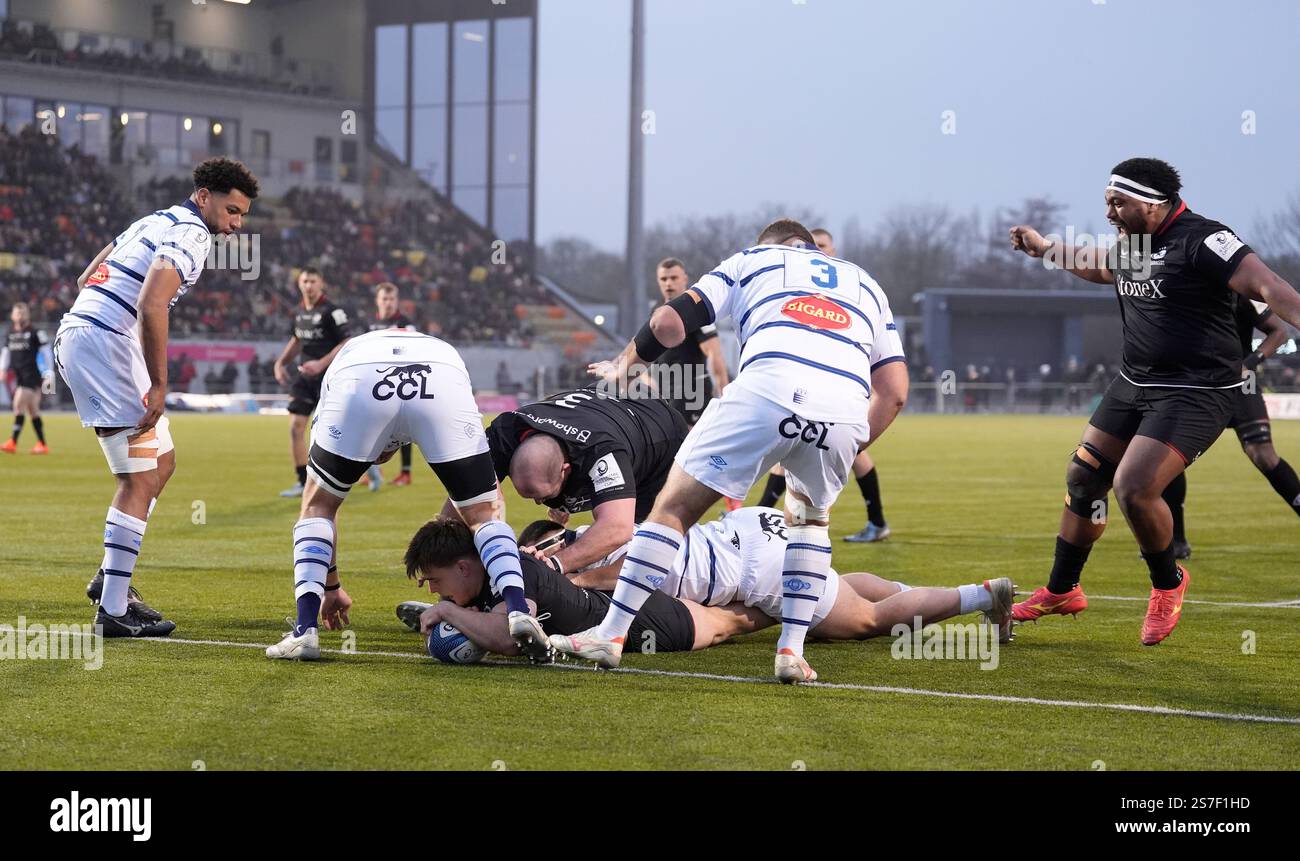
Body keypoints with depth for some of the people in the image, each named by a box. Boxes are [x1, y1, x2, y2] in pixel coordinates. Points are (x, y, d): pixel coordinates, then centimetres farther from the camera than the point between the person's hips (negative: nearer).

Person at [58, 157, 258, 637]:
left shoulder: (156, 222, 22)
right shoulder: (191, 235, -9)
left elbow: (87, 280, 28)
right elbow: (150, 307, -23)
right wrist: (158, 385, -19)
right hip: (102, 343, -10)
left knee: (161, 461, 17)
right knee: (141, 480, -7)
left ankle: (112, 577, 18)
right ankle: (113, 610, -7)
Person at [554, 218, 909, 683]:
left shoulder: (753, 258, 30)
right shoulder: (865, 284, 37)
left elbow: (671, 321, 18)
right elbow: (894, 391, 26)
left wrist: (623, 365, 35)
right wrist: (848, 451, 34)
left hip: (768, 387, -3)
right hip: (846, 407, 3)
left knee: (676, 506, 10)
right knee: (809, 519, 30)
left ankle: (610, 635, 9)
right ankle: (792, 650, 18)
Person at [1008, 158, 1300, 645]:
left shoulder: (1202, 241, -19)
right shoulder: (1132, 241, 7)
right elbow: (1102, 268, 32)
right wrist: (1044, 248, 38)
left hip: (1195, 396, -9)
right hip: (1134, 384, 9)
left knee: (1133, 487, -20)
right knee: (1083, 478, 12)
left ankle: (1168, 585, 8)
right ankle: (1061, 591, 30)